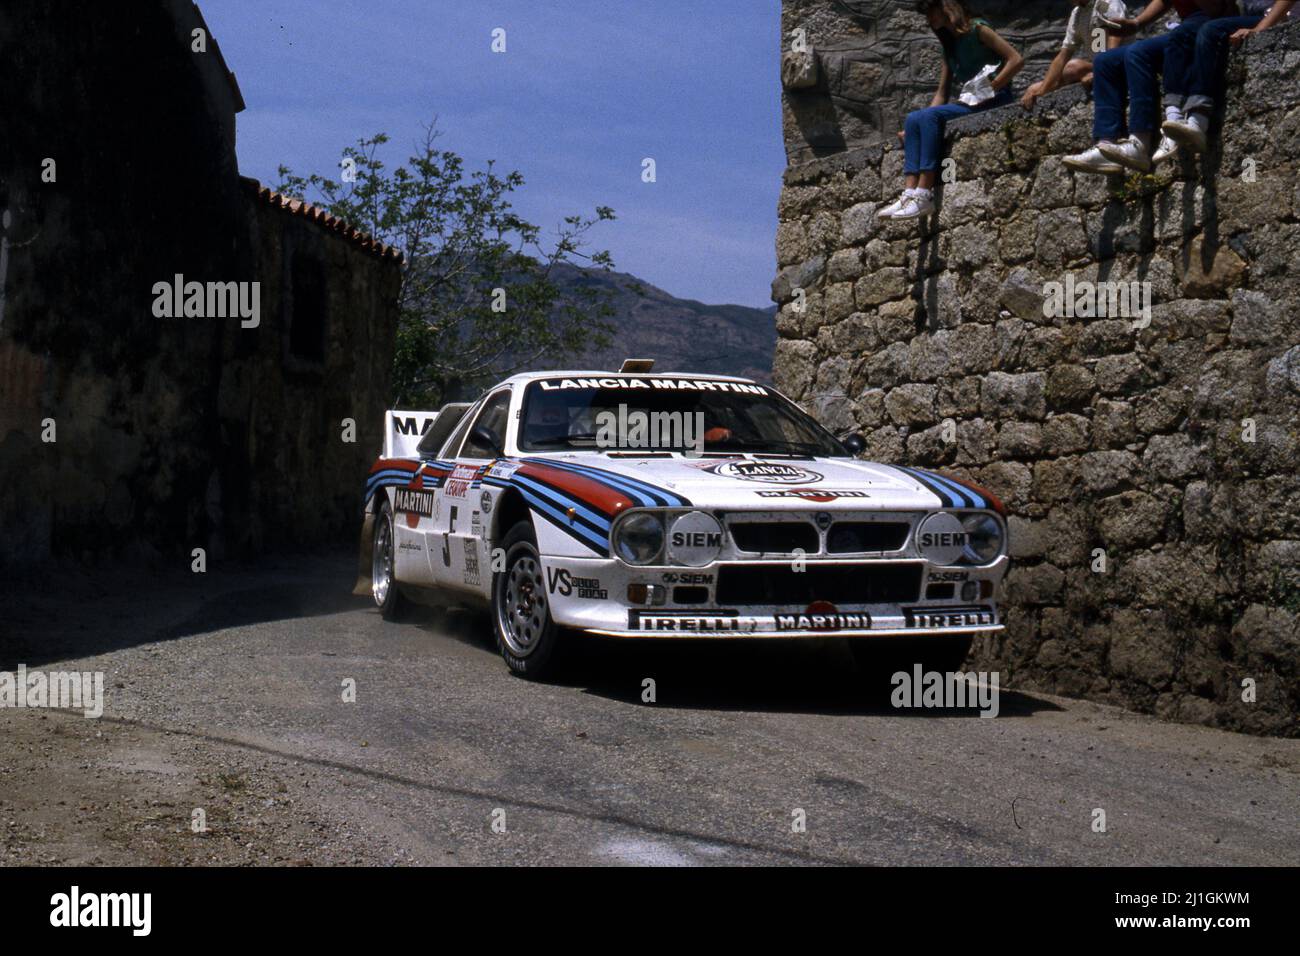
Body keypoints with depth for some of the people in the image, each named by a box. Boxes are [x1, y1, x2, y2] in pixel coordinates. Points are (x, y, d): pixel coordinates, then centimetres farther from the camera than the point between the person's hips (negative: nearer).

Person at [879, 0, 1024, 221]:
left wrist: (990, 89, -18)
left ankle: (924, 195, -35)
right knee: (914, 118, -12)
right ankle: (910, 193, -26)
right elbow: (942, 94, 16)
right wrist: (914, 130, 4)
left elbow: (1016, 60, -12)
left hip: (992, 101, -8)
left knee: (929, 115, -26)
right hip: (966, 103, 8)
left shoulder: (977, 29, -3)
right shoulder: (949, 45, 20)